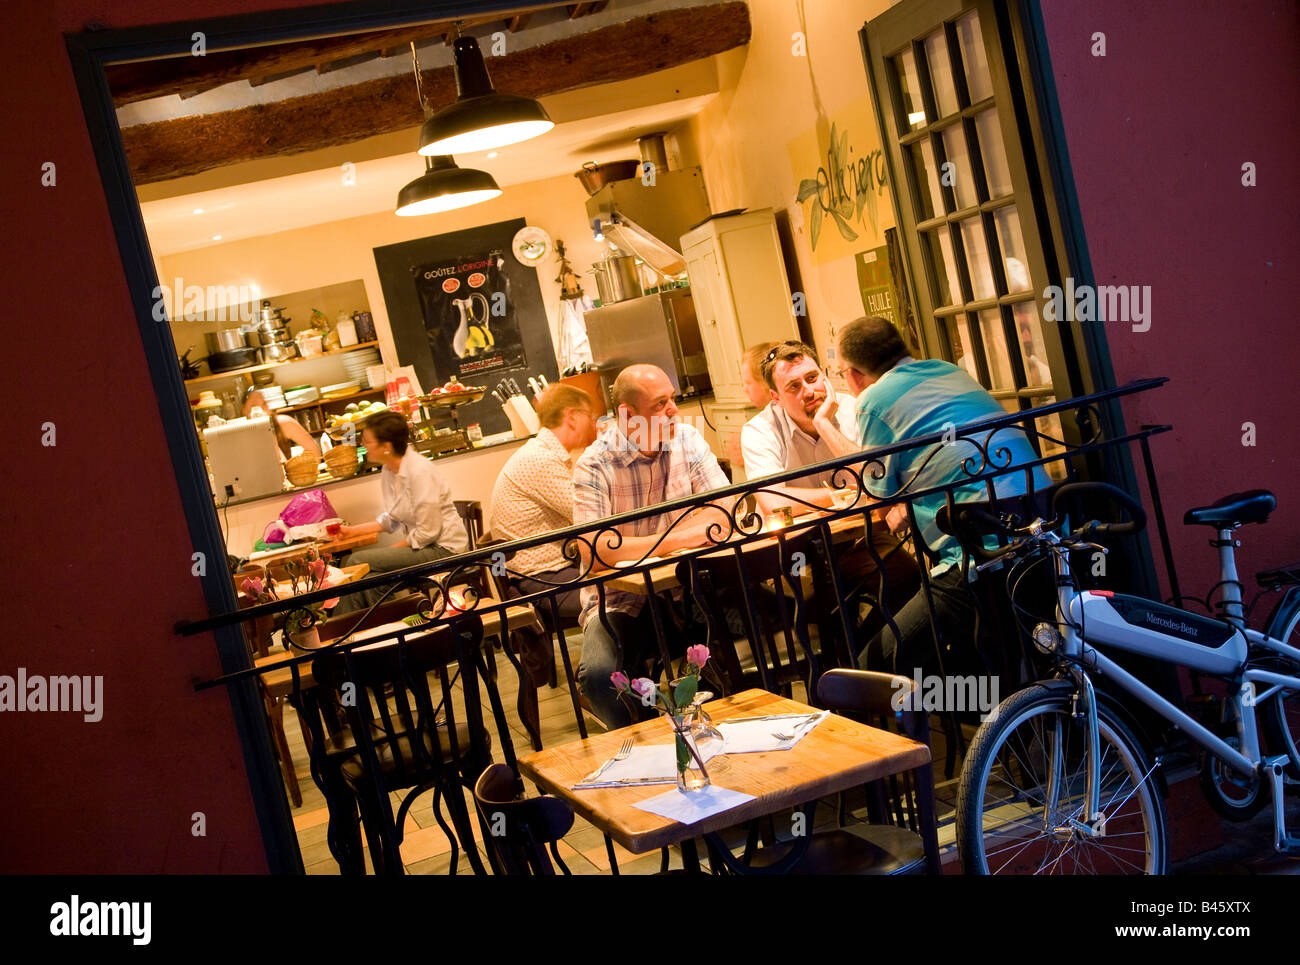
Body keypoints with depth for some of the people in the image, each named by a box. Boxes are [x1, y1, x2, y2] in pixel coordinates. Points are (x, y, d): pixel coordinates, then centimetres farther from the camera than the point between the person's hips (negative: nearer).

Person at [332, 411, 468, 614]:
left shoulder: (419, 471, -20)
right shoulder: (388, 472, 7)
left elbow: (428, 532, -20)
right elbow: (391, 520, 19)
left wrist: (393, 550, -10)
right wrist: (352, 530, 12)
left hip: (443, 548, -8)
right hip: (422, 545, 8)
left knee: (357, 561, -16)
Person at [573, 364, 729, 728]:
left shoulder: (687, 441, 1)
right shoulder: (595, 465, -12)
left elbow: (723, 513, -10)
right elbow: (595, 552, -23)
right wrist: (667, 542, -25)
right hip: (620, 602, -3)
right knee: (599, 676, -30)